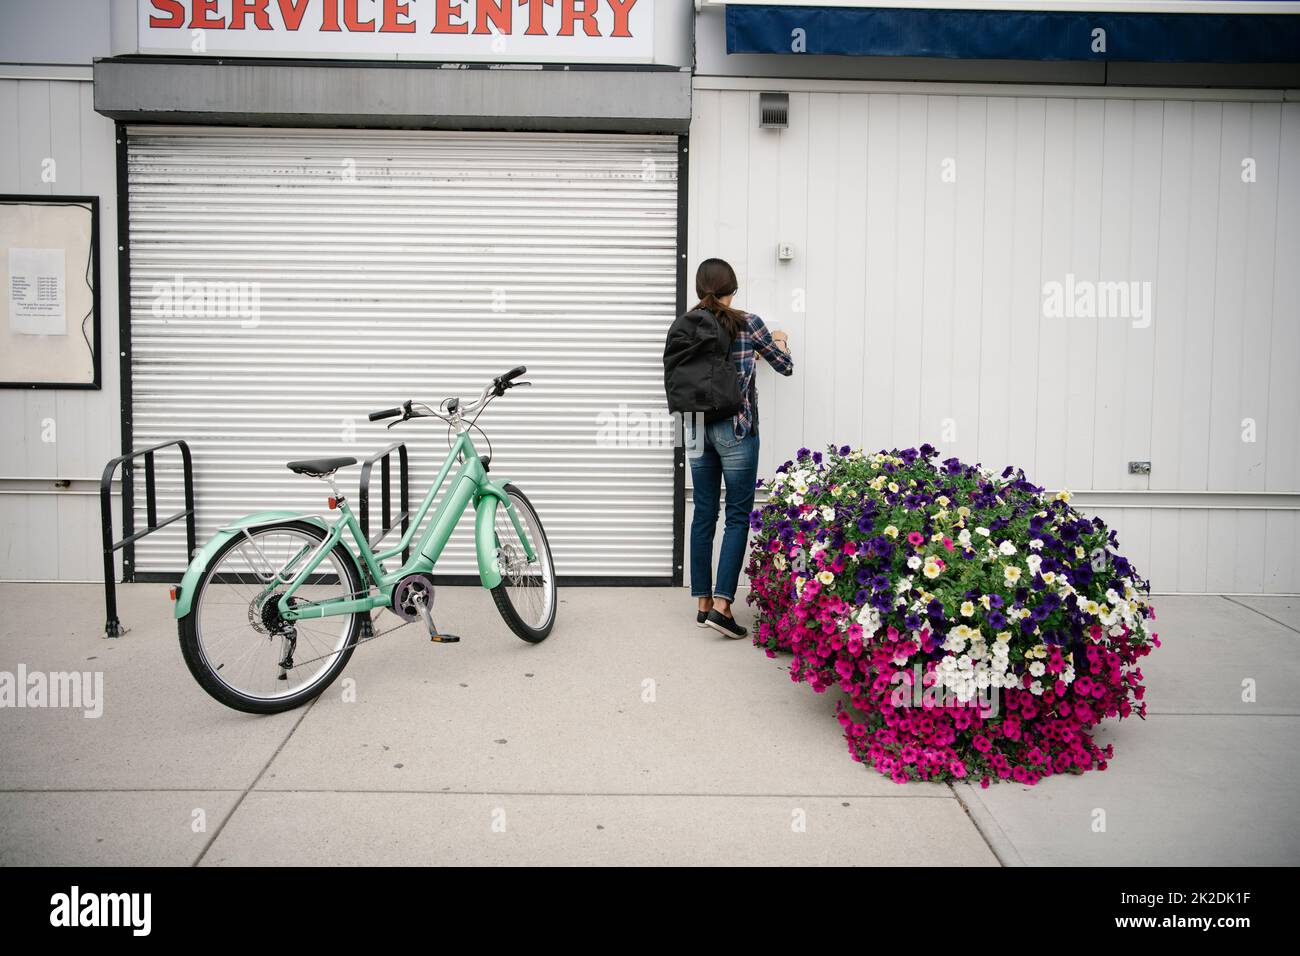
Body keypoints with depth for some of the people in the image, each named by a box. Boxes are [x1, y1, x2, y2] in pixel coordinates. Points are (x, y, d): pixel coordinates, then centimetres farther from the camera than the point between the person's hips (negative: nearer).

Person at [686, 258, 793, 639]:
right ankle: (721, 604, -8)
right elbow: (785, 365, 6)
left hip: (697, 428, 4)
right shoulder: (747, 324, -6)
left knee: (703, 515, 10)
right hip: (736, 429, -4)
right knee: (738, 516, 1)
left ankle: (703, 602, 16)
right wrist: (780, 340, 28)